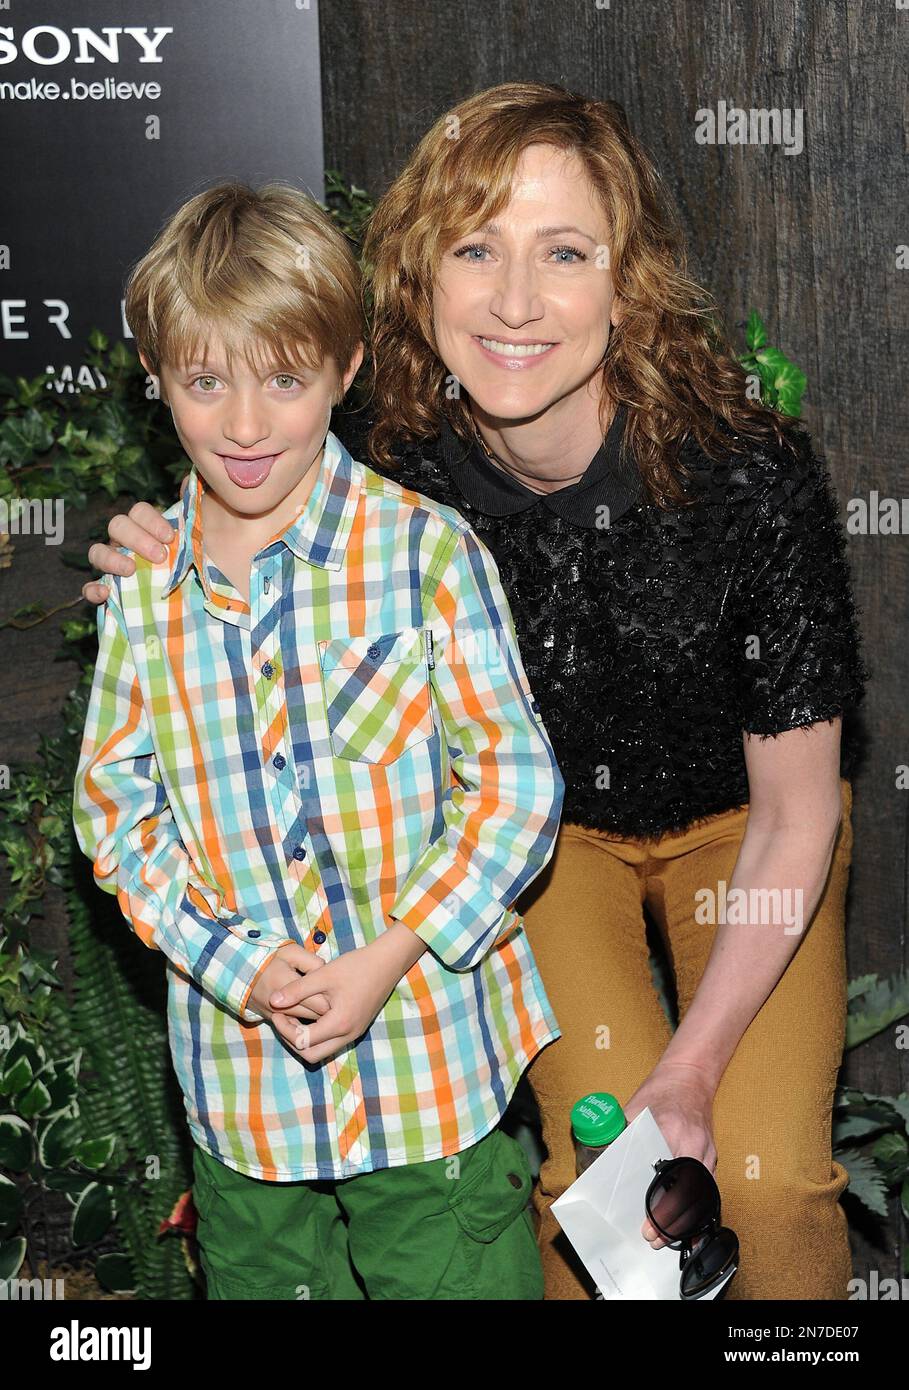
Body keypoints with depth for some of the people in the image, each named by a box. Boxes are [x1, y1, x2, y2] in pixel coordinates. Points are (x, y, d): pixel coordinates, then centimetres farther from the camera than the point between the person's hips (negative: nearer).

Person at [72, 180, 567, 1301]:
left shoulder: (427, 550, -11)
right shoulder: (139, 585, 0)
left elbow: (518, 779, -9)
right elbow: (114, 804, 3)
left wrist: (388, 958, -17)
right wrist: (238, 965, -12)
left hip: (433, 1041, -3)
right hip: (238, 1067, 3)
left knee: (453, 1273, 9)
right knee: (259, 1275, 19)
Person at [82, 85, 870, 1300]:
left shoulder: (753, 474, -31)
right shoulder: (393, 469, -24)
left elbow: (793, 808, -20)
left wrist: (691, 1068, -21)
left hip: (736, 821, -1)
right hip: (543, 824, 1)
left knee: (768, 1178, -16)